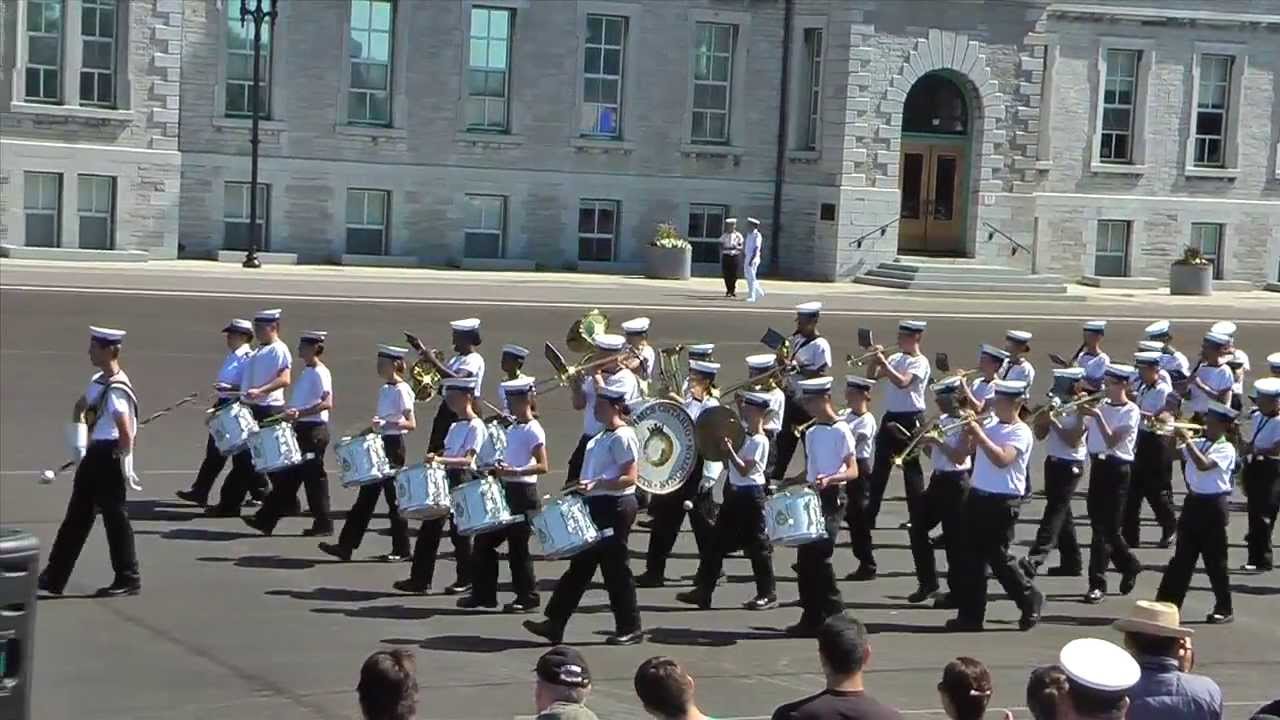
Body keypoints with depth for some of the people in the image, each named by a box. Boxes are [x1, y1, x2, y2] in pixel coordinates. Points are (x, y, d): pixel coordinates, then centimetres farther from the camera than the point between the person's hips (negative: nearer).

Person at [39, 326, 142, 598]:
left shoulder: (117, 389, -21)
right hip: (93, 454, 10)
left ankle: (128, 580, 11)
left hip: (109, 456, -10)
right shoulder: (98, 381, 9)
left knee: (115, 518, 0)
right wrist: (79, 443, 21)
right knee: (76, 516, 13)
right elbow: (80, 407, 28)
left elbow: (127, 434, -25)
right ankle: (54, 578, 19)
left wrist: (125, 468, -18)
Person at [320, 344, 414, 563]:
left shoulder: (401, 391, -14)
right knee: (366, 497, 8)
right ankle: (346, 545, 9)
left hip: (393, 446, -9)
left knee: (394, 498, -1)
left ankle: (401, 550, 9)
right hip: (380, 445, 9)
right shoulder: (384, 390, 11)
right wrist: (373, 427, 9)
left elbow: (411, 424, -19)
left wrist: (388, 424, -30)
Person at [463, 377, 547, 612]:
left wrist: (514, 472, -30)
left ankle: (528, 598, 7)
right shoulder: (512, 428, 13)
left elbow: (543, 467, -22)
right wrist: (498, 469, 5)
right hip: (506, 491, 9)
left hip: (522, 494, -9)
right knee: (485, 541, 10)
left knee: (517, 546, -3)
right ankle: (483, 593, 17)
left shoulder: (533, 430, -14)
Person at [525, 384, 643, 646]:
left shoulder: (623, 437, -15)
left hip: (615, 508, -10)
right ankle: (555, 623, 12)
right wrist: (584, 486, 13)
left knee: (615, 567, -2)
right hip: (598, 507, 10)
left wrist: (595, 484, -28)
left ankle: (630, 629, 10)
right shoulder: (603, 436, 14)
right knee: (580, 565, 10)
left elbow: (630, 478, -21)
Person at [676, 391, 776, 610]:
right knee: (716, 543, 8)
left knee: (756, 543, -2)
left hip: (750, 495, -9)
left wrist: (729, 450, -24)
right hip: (734, 493, 9)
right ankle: (703, 591, 12)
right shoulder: (742, 434, 11)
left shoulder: (759, 441, -15)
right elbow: (730, 465, 17)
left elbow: (744, 469, -21)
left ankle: (767, 594, 8)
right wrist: (723, 446, 6)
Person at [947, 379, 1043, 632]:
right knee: (970, 557, 6)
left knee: (997, 556, -2)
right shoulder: (990, 426, 13)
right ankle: (970, 615, 12)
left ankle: (1030, 600, 19)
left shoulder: (1020, 432, -9)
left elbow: (1002, 459, -25)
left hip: (1002, 502, -7)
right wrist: (968, 433, 1)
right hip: (977, 497, 7)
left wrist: (979, 434, -22)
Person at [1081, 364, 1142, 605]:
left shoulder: (1130, 411, -8)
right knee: (1099, 525, 10)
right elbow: (1083, 433, 12)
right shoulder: (1102, 405, 10)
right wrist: (1081, 411, 0)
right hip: (1098, 466, 7)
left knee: (1107, 527, -6)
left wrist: (1097, 415, -22)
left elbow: (1112, 441, -19)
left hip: (1117, 469, -7)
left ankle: (1098, 584, -4)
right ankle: (1130, 565, 31)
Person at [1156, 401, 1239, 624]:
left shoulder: (1226, 449, -11)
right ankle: (1168, 604, 8)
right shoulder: (1199, 444, 9)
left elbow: (1203, 465, -26)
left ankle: (1224, 609, 11)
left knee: (1215, 560, 0)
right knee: (1182, 557, 7)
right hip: (1193, 503, 7)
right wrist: (1172, 435, -6)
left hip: (1213, 506, -7)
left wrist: (1187, 440, -23)